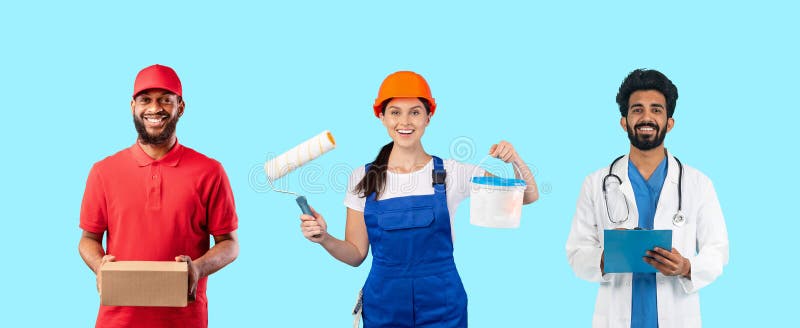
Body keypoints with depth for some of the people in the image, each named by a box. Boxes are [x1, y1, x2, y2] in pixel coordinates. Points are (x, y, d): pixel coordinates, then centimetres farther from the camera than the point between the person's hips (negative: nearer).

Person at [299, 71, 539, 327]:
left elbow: (528, 197, 2)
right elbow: (356, 254, 4)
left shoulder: (452, 173, -3)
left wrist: (516, 161, -16)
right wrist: (324, 238, -14)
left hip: (442, 307, -1)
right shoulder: (363, 178, 0)